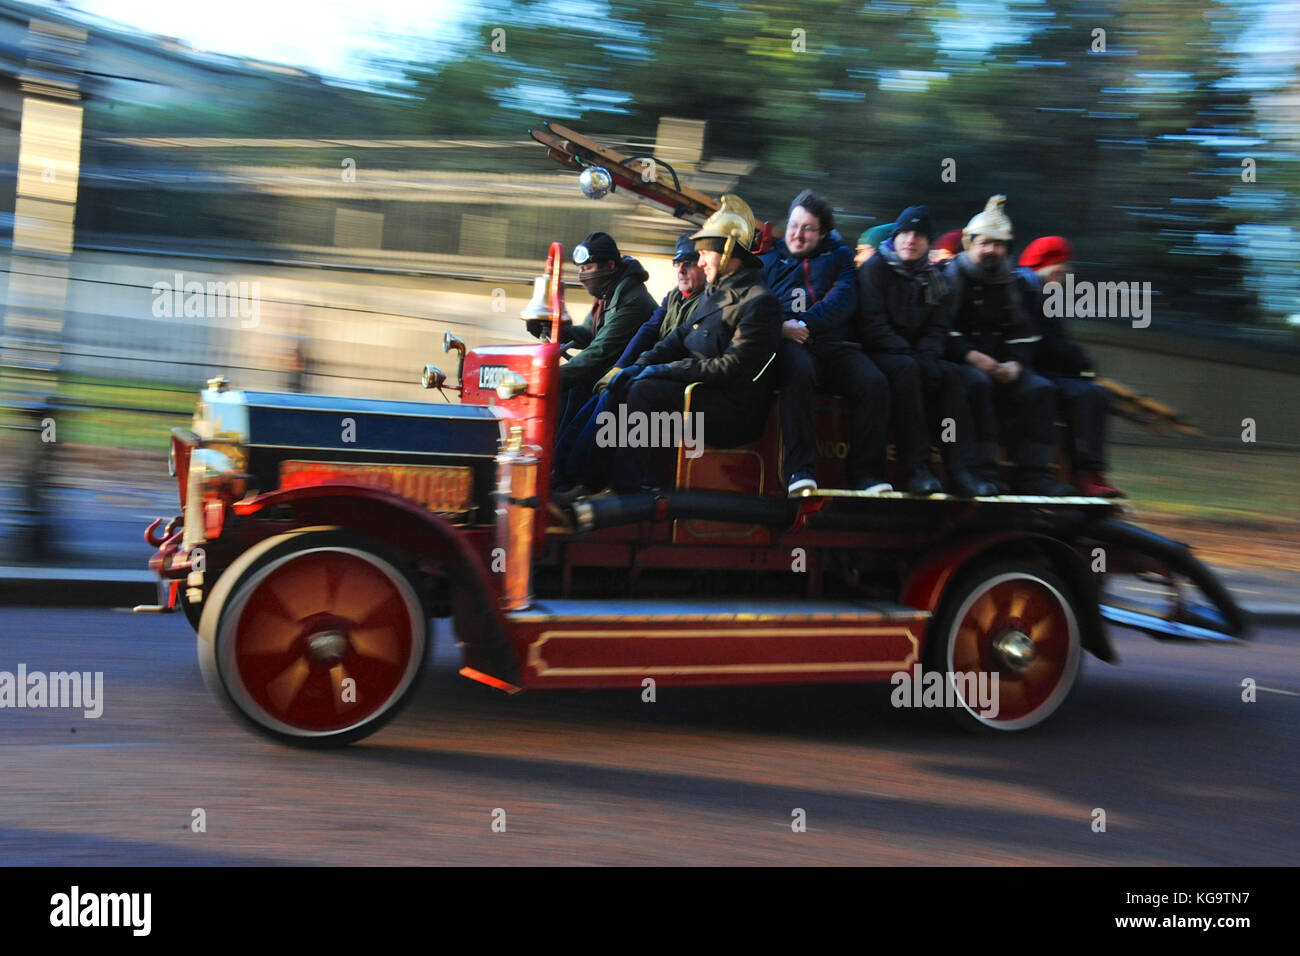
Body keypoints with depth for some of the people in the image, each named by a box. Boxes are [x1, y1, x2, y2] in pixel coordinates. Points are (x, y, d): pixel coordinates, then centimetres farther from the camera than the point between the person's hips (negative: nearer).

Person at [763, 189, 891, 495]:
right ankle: (799, 469, -36)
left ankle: (865, 472, -19)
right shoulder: (770, 260, 26)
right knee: (798, 372, -38)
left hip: (836, 344, 2)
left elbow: (843, 299, 5)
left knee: (874, 383, -28)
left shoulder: (838, 256, 24)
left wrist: (805, 323, -11)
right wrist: (781, 327, -10)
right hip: (791, 344, -1)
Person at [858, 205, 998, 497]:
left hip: (918, 355, 5)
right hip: (876, 352, -5)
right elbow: (872, 325, -12)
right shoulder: (875, 268, -1)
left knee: (950, 373, -23)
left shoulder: (934, 278, 15)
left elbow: (938, 328, 8)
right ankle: (915, 468, -36)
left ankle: (960, 471, -29)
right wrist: (908, 354, -22)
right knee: (907, 368, -35)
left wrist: (927, 356, -14)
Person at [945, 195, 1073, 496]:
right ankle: (982, 468, -34)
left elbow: (1025, 336, 15)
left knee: (1041, 389, -18)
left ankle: (1033, 473, -17)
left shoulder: (1016, 284, 18)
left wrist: (1015, 364, -5)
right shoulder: (950, 277, 3)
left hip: (1004, 365, 5)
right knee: (978, 383, -36)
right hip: (959, 361, -5)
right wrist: (971, 355, -20)